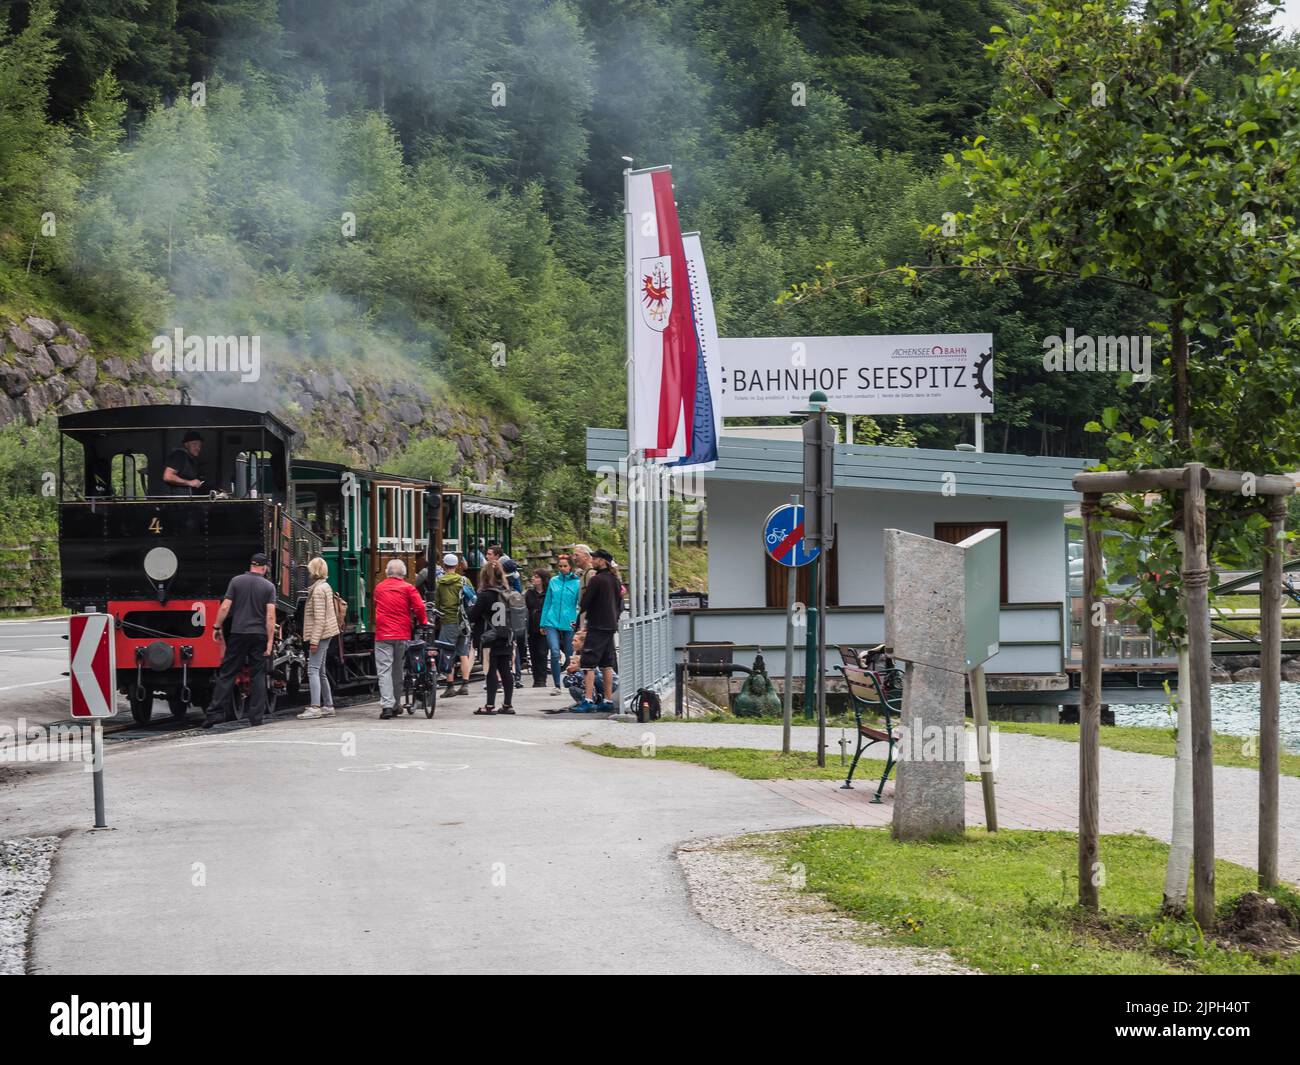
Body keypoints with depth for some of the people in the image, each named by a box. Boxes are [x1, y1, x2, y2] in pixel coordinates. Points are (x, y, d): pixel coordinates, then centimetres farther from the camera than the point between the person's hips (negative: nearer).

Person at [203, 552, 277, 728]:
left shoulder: (236, 581, 1)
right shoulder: (268, 586, 0)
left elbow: (225, 607, -3)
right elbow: (270, 616, -7)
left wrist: (217, 627, 8)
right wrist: (270, 641, -6)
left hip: (238, 634, 0)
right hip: (259, 635, 0)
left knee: (227, 674, 2)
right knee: (258, 676, 6)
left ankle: (214, 713, -5)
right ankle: (256, 717, 3)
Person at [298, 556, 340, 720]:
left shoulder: (318, 590, -14)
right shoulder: (326, 587, 16)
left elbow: (319, 617, -19)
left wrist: (314, 640, -21)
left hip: (320, 633, -10)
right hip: (326, 634, 10)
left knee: (313, 670, -13)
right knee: (320, 671, 14)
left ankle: (315, 707, -20)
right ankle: (328, 706, 17)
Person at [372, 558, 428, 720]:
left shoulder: (379, 588, 8)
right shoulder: (407, 588, 0)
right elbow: (419, 607, -8)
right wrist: (424, 622, 7)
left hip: (383, 635, -1)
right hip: (402, 634, 1)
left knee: (384, 670, -5)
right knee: (397, 670, 13)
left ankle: (387, 705, -20)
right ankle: (395, 705, 21)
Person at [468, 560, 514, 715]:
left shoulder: (485, 595, -12)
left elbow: (472, 616, -10)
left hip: (490, 640, -6)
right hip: (506, 639, 6)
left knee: (491, 671, -3)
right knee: (506, 671, 8)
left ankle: (490, 705, -2)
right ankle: (507, 704, 11)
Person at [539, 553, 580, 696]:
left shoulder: (577, 582, 0)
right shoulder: (553, 581, 9)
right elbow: (547, 603, 15)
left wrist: (579, 622, -14)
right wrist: (543, 623, 14)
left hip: (569, 624, -1)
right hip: (552, 623, 1)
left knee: (569, 657, 6)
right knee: (555, 653, -14)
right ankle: (556, 685, -9)